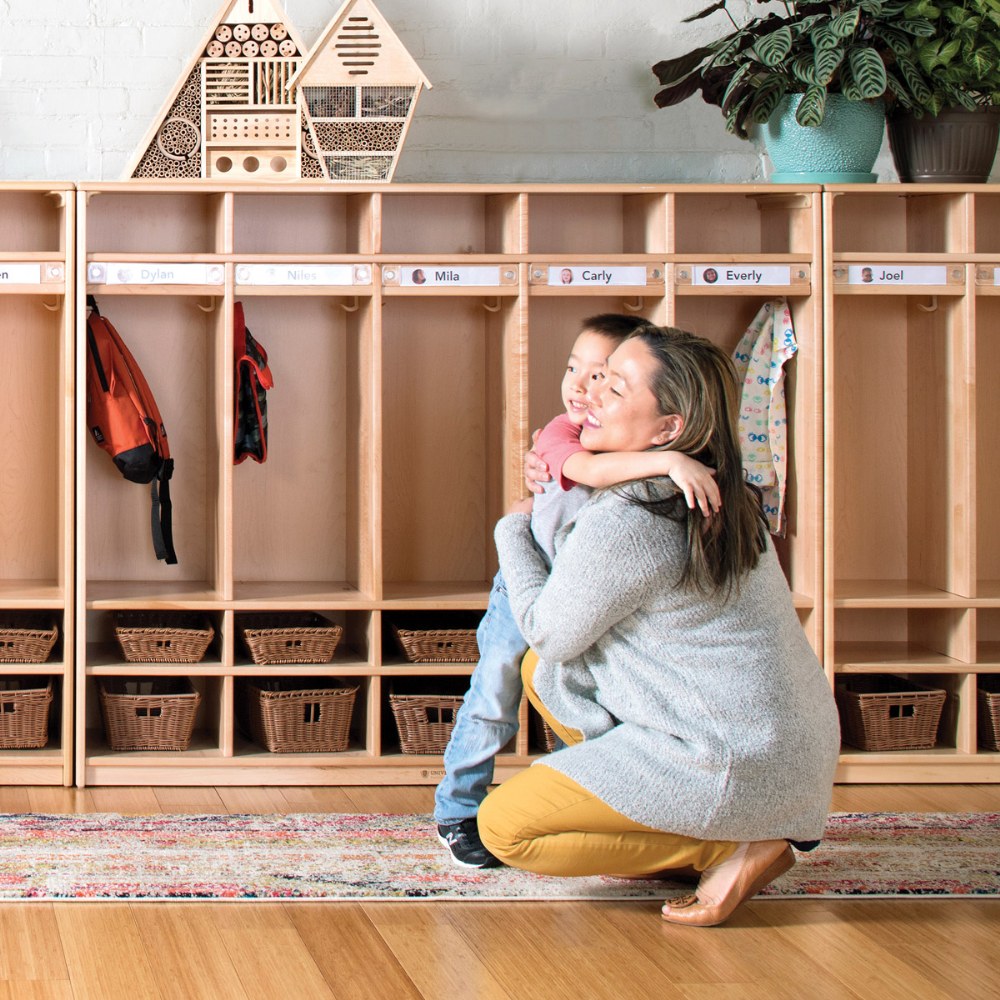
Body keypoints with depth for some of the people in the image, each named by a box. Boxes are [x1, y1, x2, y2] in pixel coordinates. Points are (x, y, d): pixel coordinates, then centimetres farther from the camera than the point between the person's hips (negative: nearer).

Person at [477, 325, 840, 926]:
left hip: (736, 765, -10)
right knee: (540, 670, 17)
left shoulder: (621, 522, -23)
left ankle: (731, 848, -6)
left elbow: (550, 632, -5)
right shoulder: (719, 498, 6)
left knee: (502, 828, -5)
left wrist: (514, 529, 9)